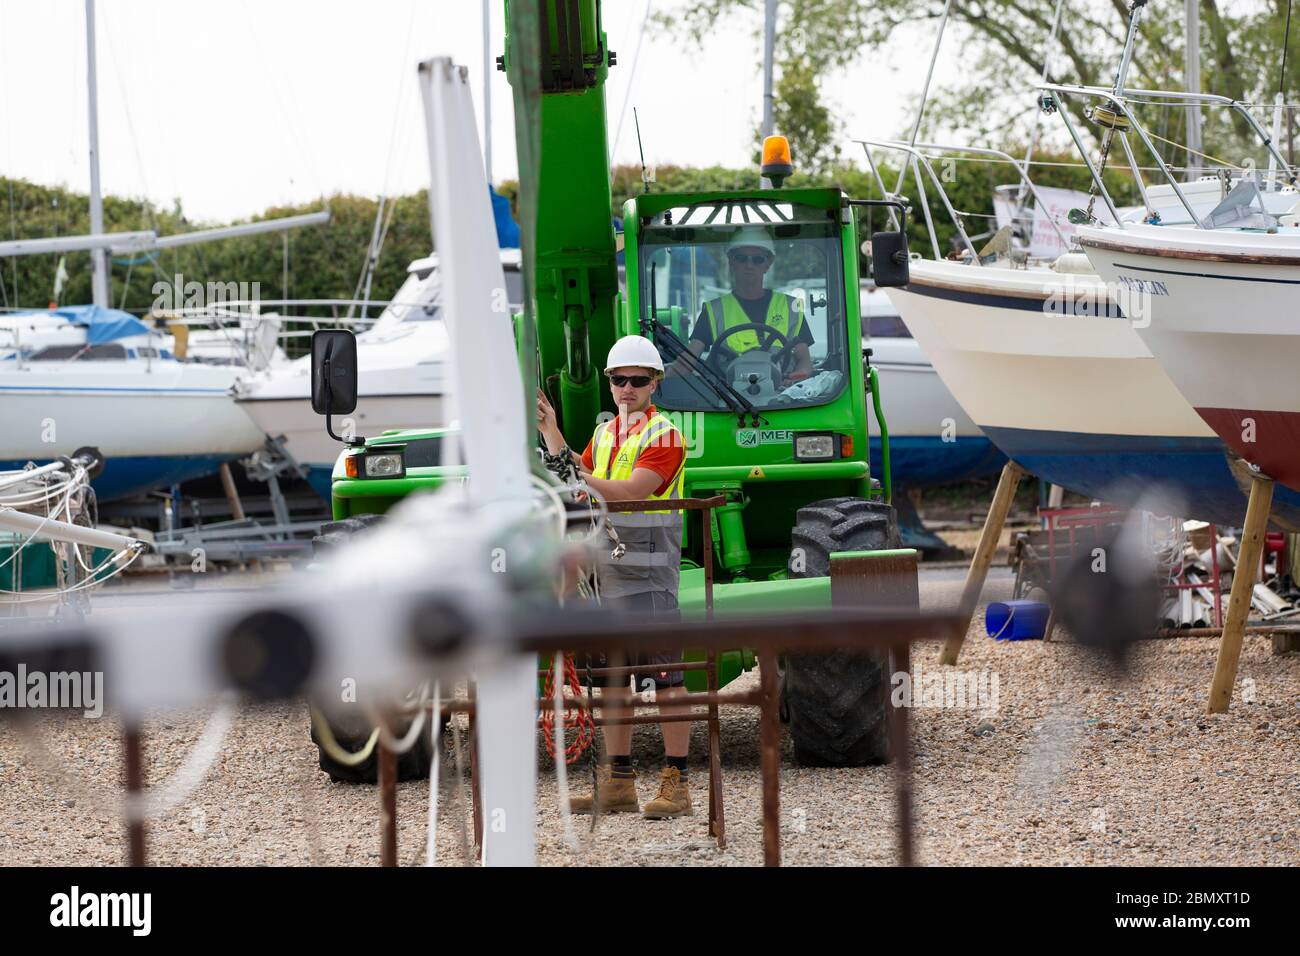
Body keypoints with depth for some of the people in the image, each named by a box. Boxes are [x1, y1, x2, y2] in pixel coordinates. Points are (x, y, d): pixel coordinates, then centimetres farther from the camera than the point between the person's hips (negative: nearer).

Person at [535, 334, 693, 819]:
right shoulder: (604, 433, 18)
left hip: (649, 573, -8)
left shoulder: (663, 435, -8)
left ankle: (675, 783, -6)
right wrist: (551, 433, 6)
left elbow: (629, 491, -19)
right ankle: (618, 783, 16)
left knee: (664, 677, -7)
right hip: (604, 569, 8)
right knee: (611, 676, 10)